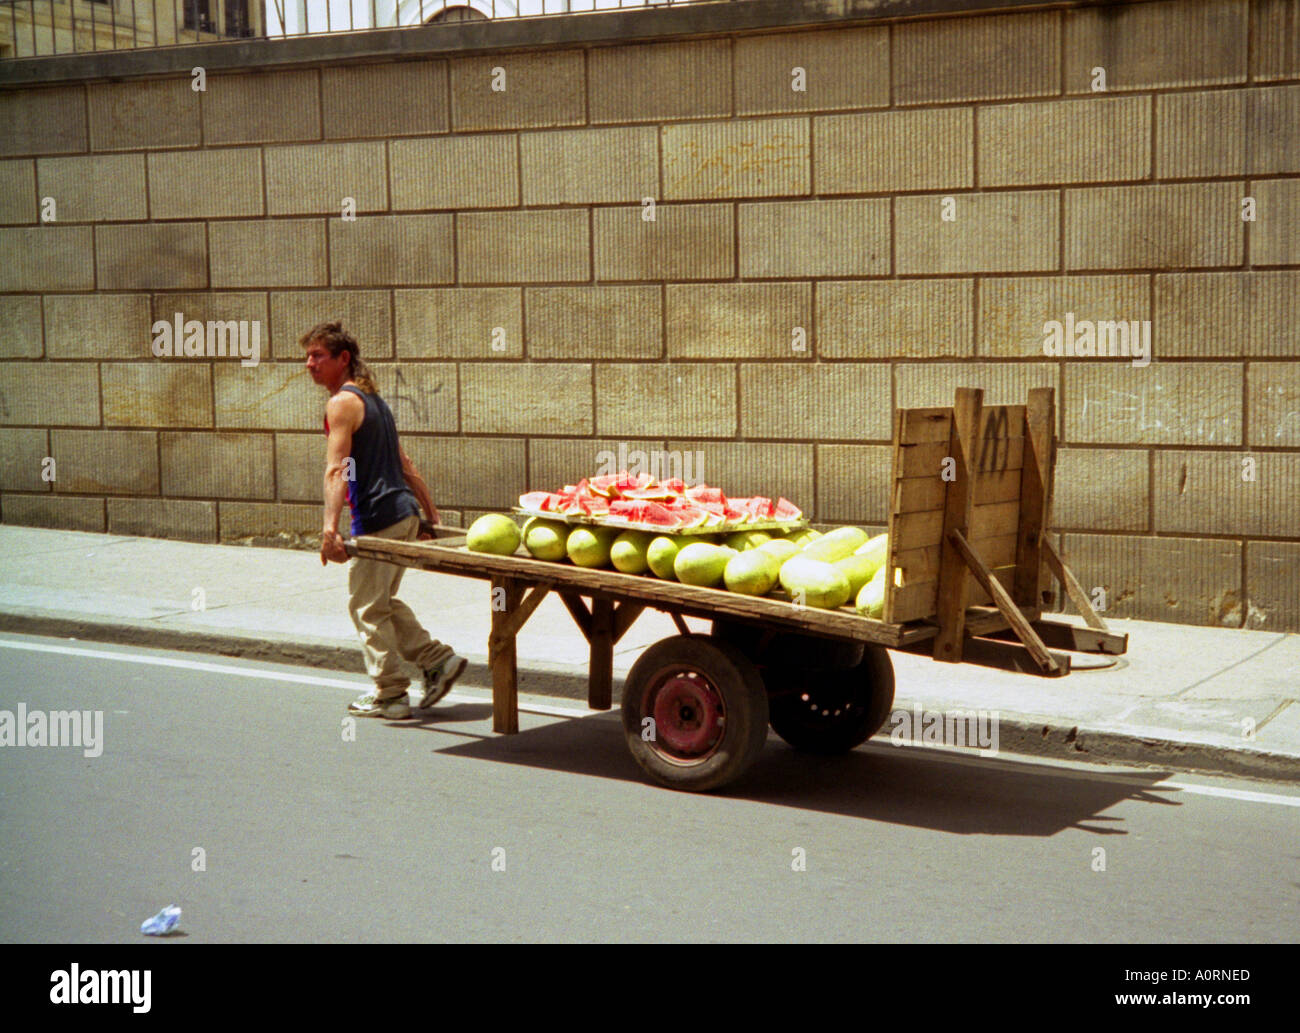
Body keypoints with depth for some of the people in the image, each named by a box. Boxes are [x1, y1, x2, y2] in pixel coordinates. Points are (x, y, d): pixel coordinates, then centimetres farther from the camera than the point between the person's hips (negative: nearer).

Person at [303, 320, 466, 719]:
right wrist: (431, 511, 27)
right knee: (382, 601, 20)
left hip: (378, 518, -9)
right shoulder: (373, 399, 21)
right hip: (405, 513, 9)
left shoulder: (342, 403, -9)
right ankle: (439, 660, 16)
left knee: (367, 606, 1)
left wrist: (330, 528, -26)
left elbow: (336, 469, -20)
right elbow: (404, 464, 24)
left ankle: (390, 695, 5)